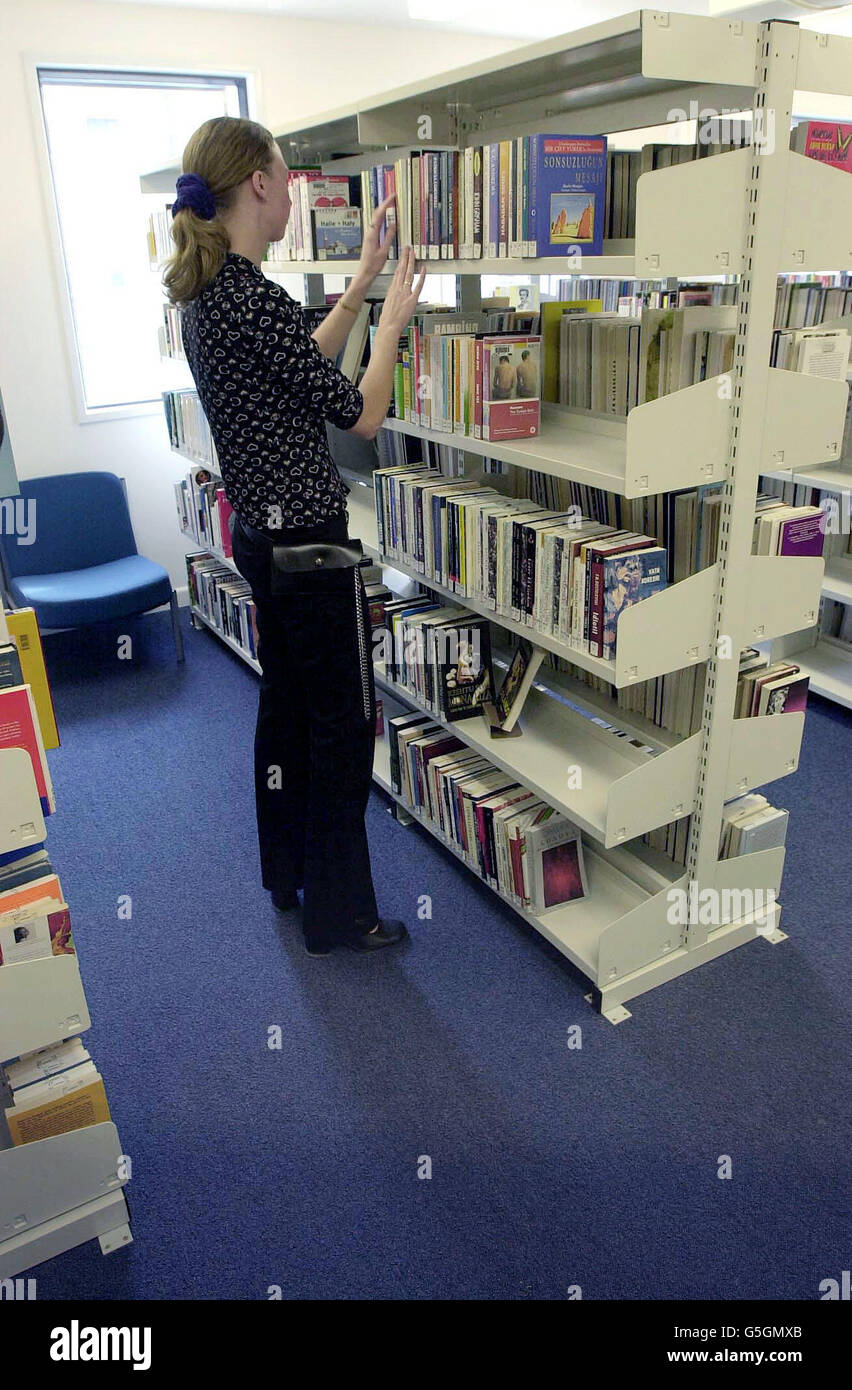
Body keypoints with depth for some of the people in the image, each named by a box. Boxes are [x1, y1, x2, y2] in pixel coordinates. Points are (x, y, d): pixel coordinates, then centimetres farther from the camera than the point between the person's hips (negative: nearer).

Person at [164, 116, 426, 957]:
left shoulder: (205, 294, 9)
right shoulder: (253, 298, -21)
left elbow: (302, 361, 22)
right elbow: (361, 415, -15)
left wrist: (363, 281, 21)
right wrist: (393, 317, -1)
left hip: (258, 531, 10)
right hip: (306, 538, -10)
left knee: (286, 707, 20)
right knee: (344, 722, 2)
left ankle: (287, 875, 37)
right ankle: (337, 914, 17)